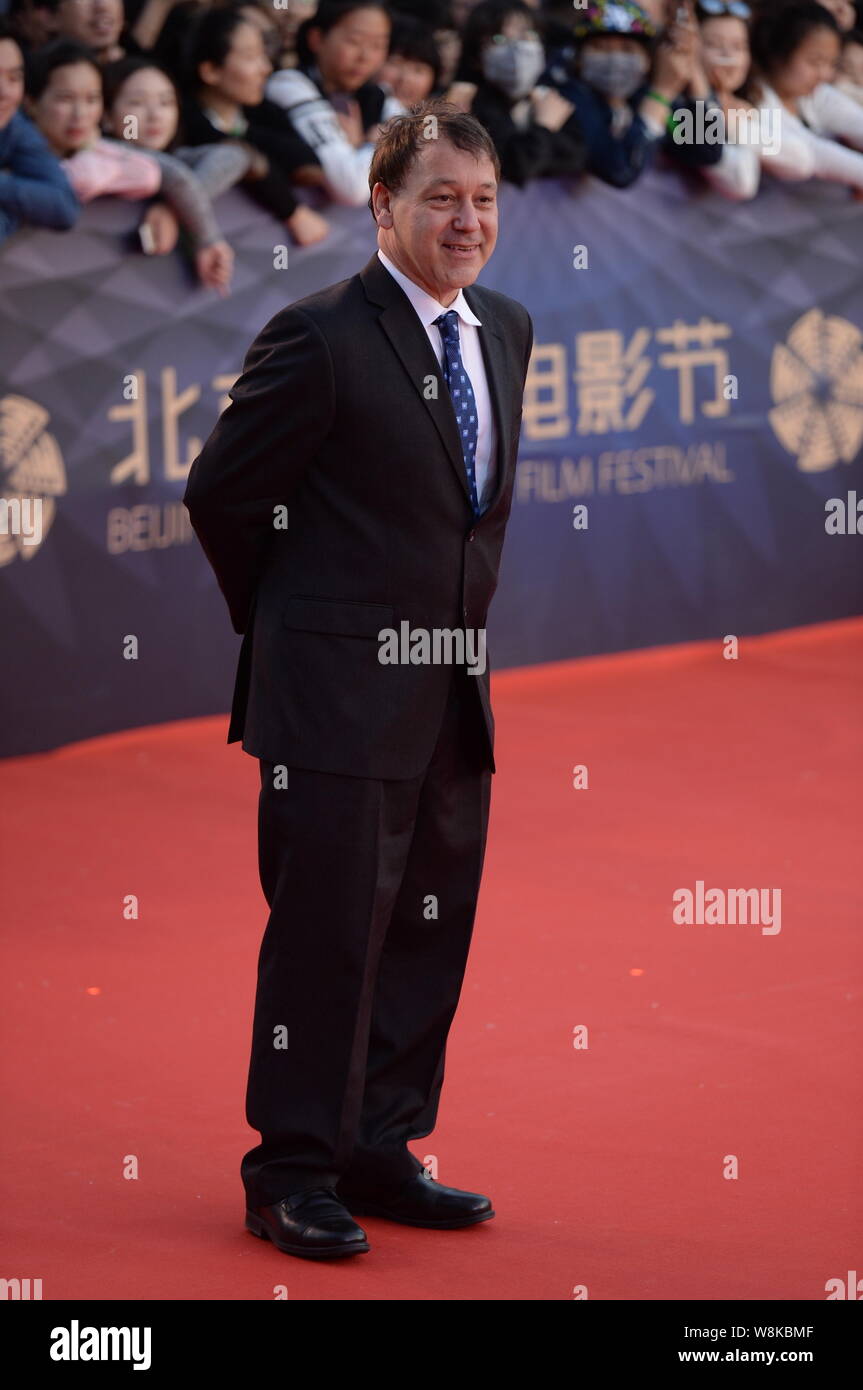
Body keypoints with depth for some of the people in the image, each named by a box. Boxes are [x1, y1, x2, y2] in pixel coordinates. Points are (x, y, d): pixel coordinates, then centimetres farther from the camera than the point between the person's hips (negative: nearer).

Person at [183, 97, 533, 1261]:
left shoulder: (507, 331, 10)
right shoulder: (320, 338, -14)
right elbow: (222, 494, -6)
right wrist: (285, 620, 4)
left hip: (454, 692, 8)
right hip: (340, 693, -7)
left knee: (430, 932, 12)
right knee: (329, 935, -3)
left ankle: (380, 1153, 24)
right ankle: (293, 1174, 7)